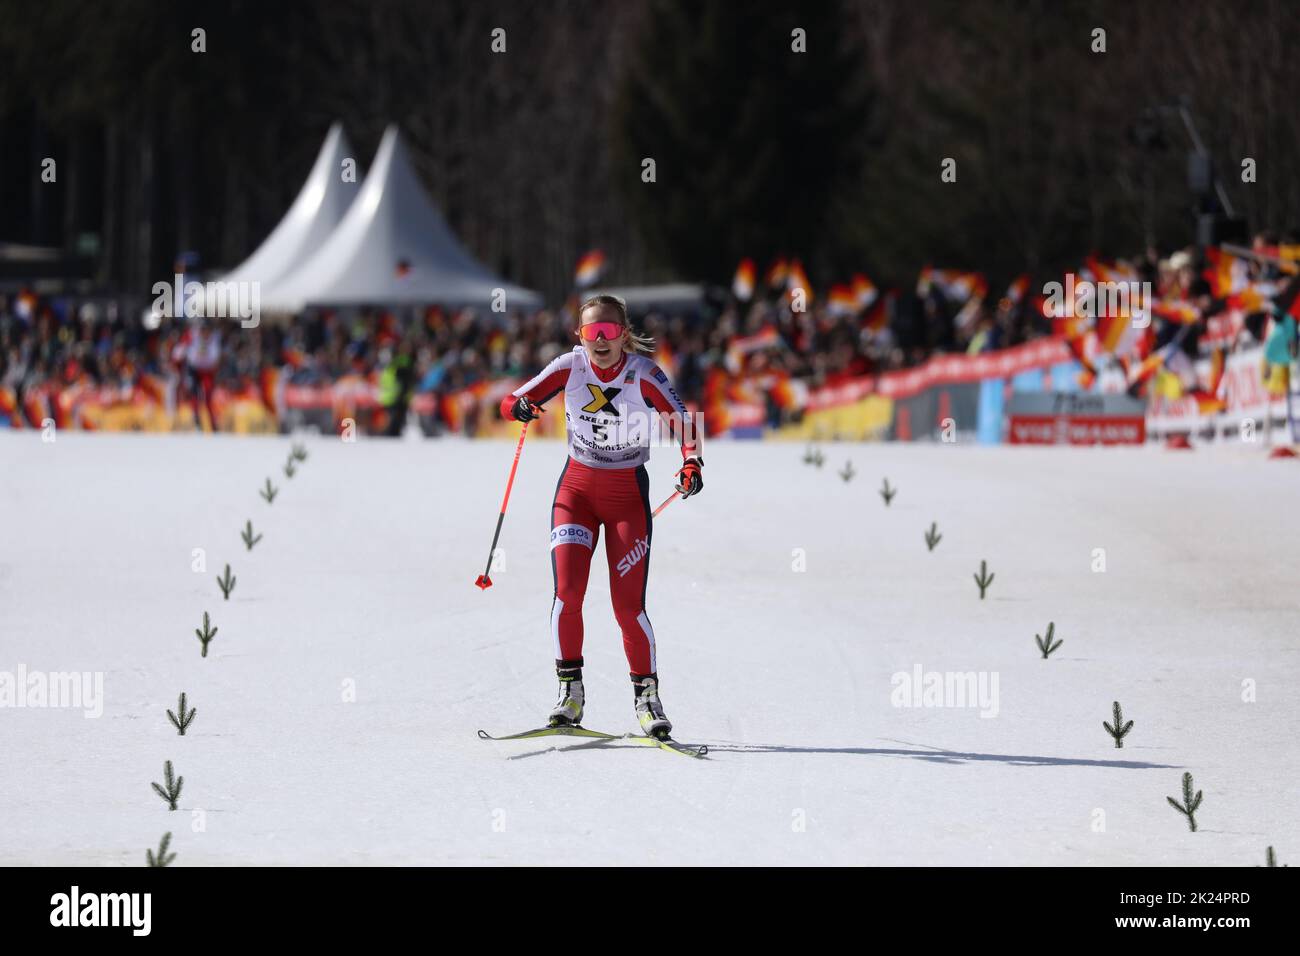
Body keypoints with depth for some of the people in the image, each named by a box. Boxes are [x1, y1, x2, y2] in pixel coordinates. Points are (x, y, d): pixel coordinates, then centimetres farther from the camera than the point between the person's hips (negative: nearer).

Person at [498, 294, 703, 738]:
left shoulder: (643, 373, -15)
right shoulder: (570, 367, -9)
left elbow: (682, 421, -18)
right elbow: (511, 401, -9)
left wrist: (692, 464, -38)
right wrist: (519, 407, -33)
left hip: (628, 493, -2)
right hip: (577, 486, 2)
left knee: (628, 605, -6)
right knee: (567, 589, -15)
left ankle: (647, 697, 10)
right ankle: (570, 691, -3)